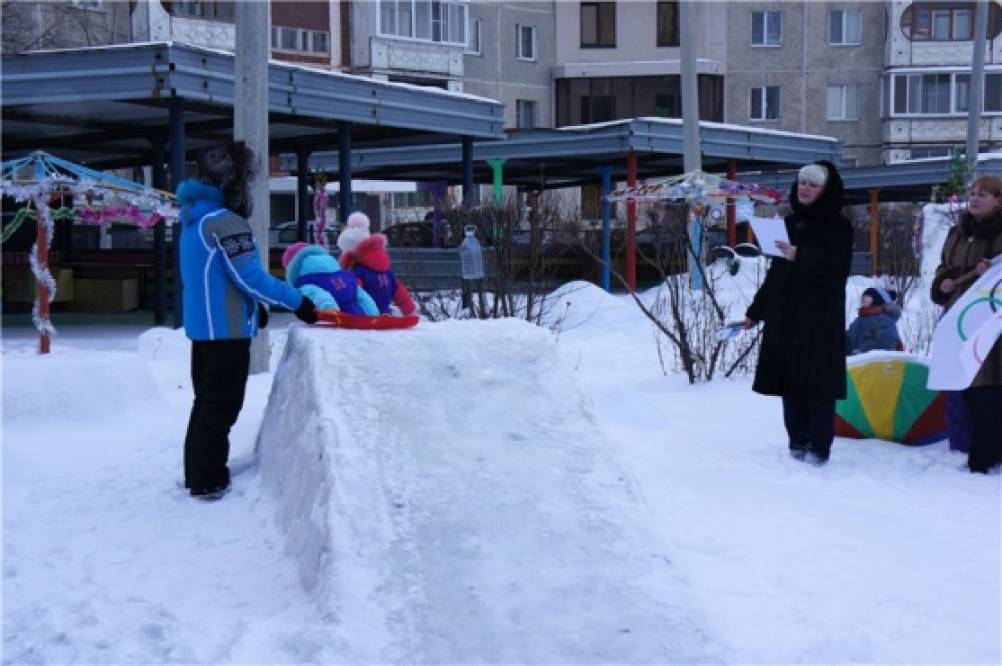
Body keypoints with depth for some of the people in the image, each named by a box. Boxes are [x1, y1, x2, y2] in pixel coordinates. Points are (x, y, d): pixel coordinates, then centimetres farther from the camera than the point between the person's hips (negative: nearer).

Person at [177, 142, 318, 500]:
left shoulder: (194, 220, 12)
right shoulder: (226, 223, -20)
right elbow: (250, 276, -22)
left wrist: (252, 304, 21)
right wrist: (297, 301, -14)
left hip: (202, 325, 10)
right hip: (226, 329, -10)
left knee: (206, 401, 18)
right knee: (221, 406, -2)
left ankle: (197, 473, 25)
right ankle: (208, 481, 3)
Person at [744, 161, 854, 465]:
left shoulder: (838, 226, -3)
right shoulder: (789, 223, 14)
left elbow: (838, 270, -15)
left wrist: (801, 256, -27)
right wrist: (755, 310, 19)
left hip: (821, 318, -6)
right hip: (785, 316, 6)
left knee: (817, 382, -7)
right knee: (789, 382, 5)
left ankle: (818, 447, -2)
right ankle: (797, 443, 13)